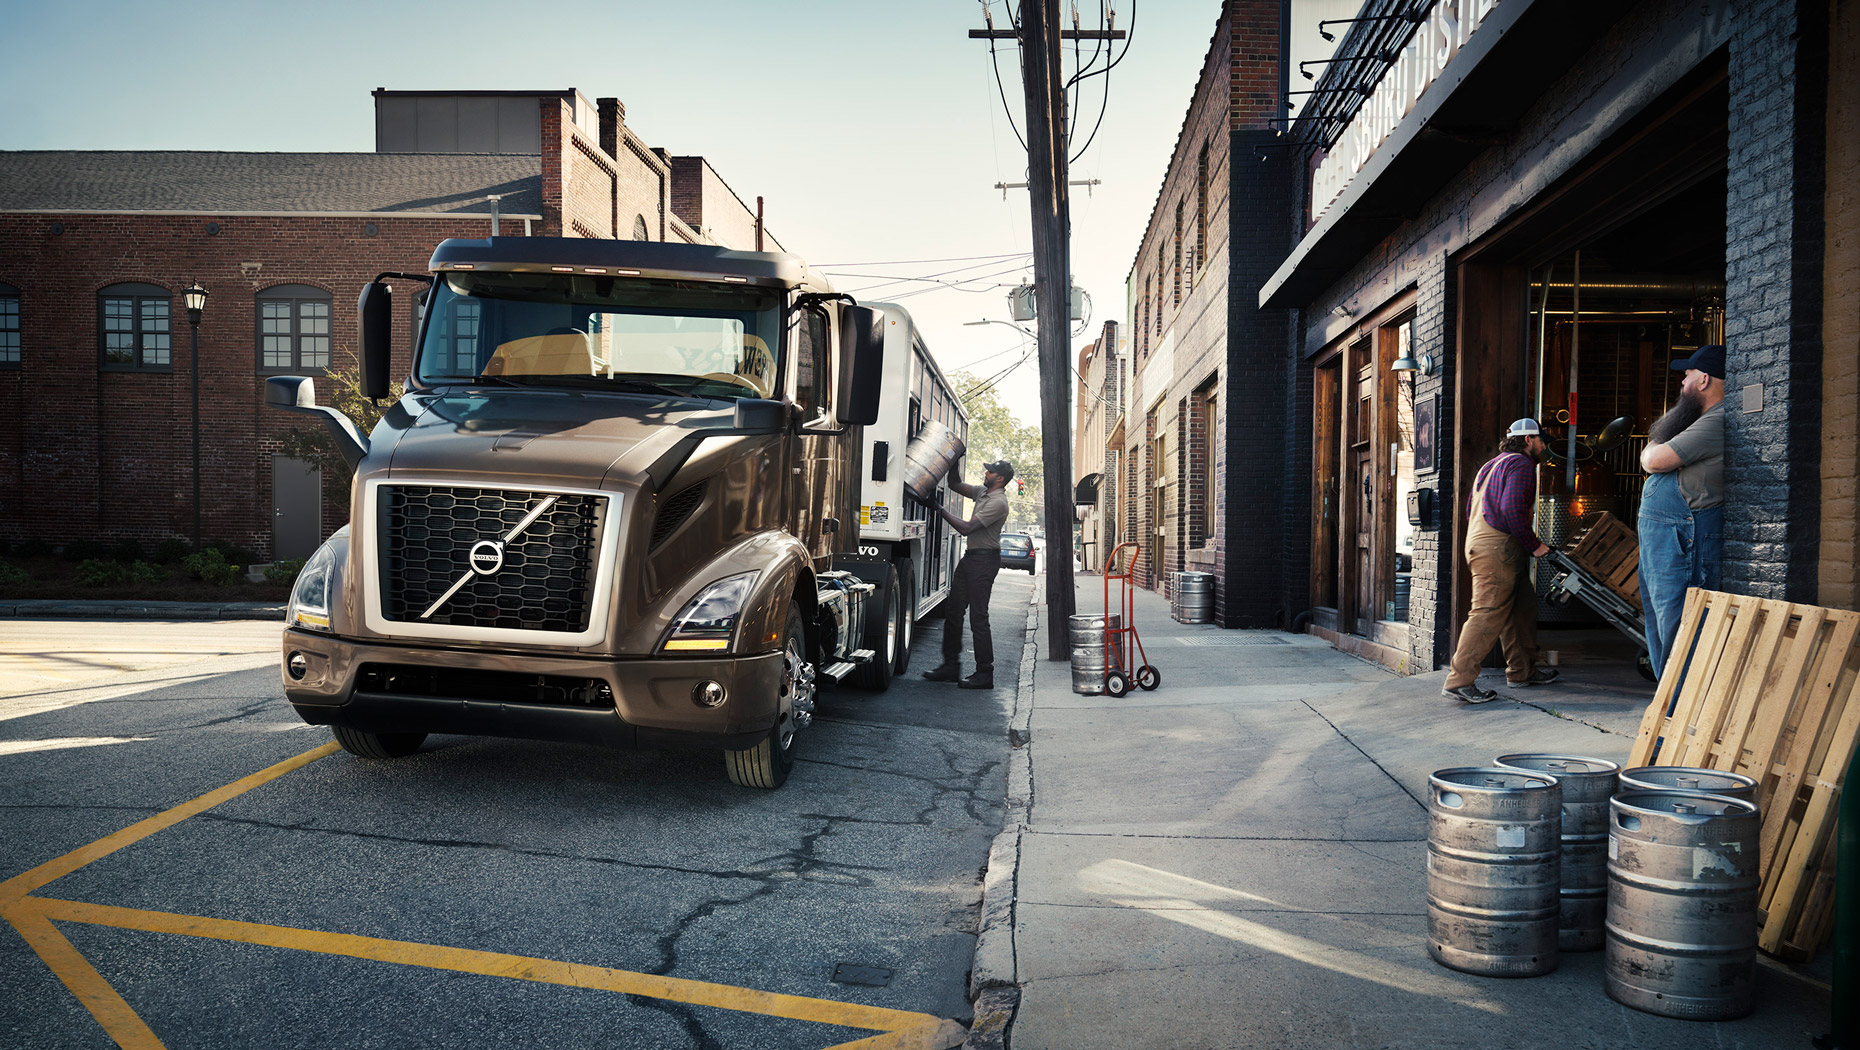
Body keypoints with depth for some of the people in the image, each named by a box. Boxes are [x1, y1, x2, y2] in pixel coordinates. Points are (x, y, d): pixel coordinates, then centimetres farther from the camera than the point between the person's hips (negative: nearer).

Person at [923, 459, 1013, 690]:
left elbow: (967, 528, -21)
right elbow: (955, 485, 25)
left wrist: (940, 509, -17)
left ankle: (984, 674, -2)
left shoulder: (998, 502, -17)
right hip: (970, 557, 10)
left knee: (978, 617, -8)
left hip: (984, 560, -10)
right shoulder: (982, 492, 13)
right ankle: (951, 666, 19)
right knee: (952, 610, 12)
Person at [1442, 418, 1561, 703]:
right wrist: (1534, 545, -10)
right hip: (1498, 548, -10)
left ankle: (1522, 670, 25)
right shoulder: (1522, 464, -5)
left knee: (1522, 604, 17)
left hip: (1478, 542, 10)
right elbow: (1513, 510, -19)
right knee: (1488, 613, -12)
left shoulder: (1491, 465, 25)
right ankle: (1460, 680, -16)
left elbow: (1470, 509, 24)